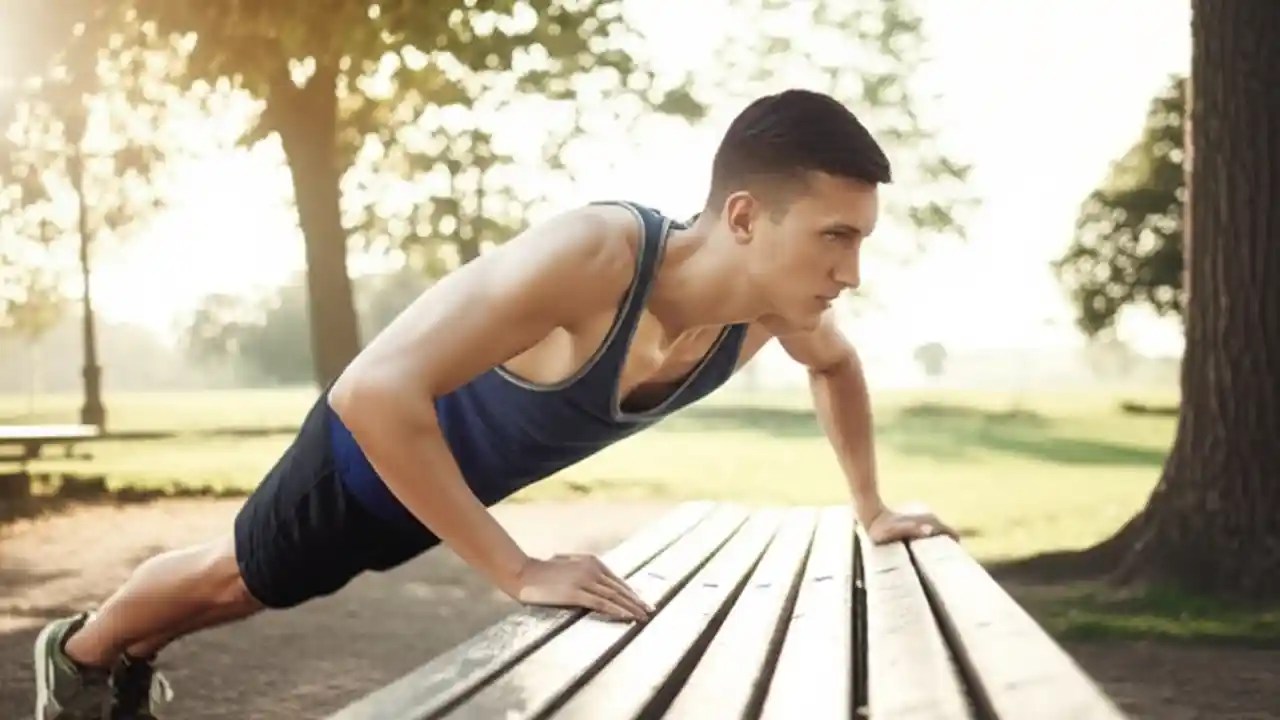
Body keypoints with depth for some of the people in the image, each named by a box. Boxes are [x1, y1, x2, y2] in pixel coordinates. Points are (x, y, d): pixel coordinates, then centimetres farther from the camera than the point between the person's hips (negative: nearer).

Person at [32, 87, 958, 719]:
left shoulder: (775, 301, -25)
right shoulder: (589, 256, -48)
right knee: (233, 579, 21)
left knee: (254, 592, 31)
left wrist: (871, 508, 3)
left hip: (465, 474, 6)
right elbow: (373, 390, -53)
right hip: (376, 439, -6)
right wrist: (519, 571, -50)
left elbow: (837, 364, 3)